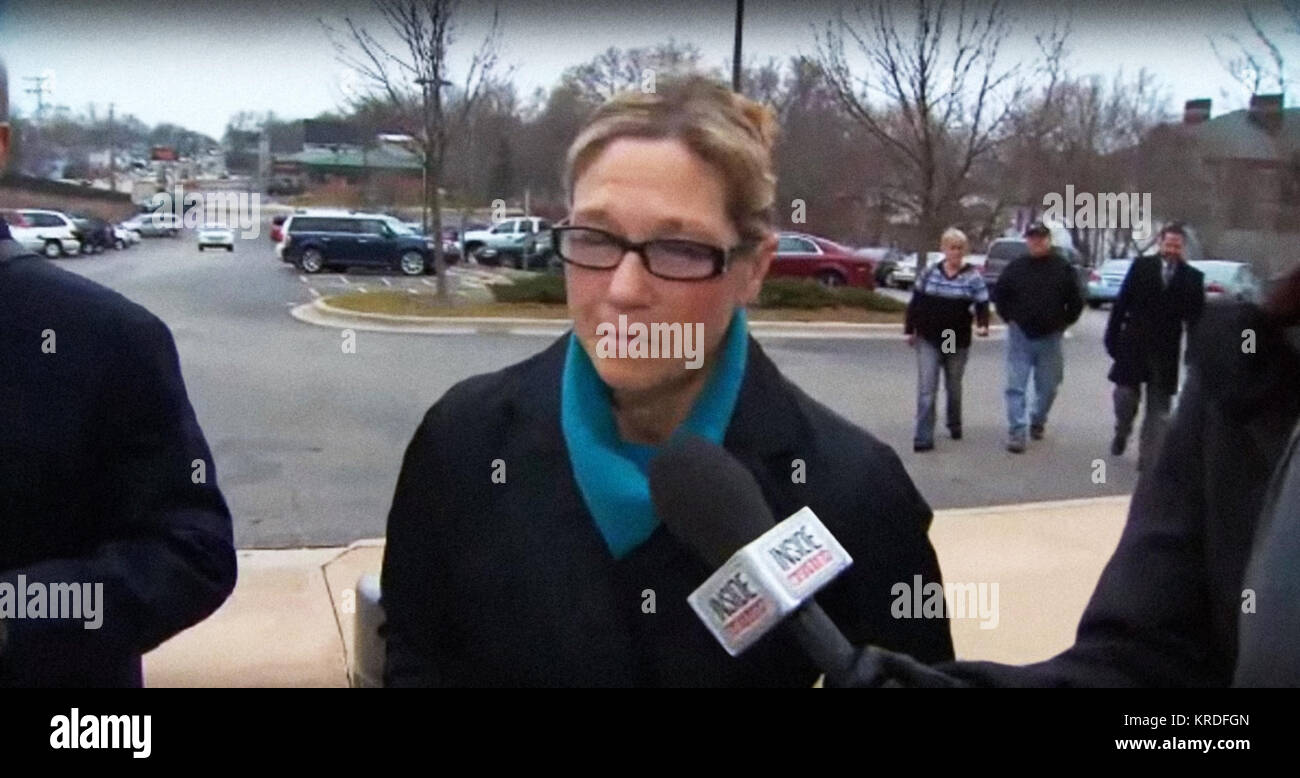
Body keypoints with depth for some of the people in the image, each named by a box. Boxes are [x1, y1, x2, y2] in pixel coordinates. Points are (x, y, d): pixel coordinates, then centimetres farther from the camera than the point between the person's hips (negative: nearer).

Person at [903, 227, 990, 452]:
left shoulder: (973, 277, -4)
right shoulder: (929, 272, 1)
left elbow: (982, 305, -7)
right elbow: (915, 302, 8)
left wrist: (983, 325, -26)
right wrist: (910, 329, 7)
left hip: (958, 341, 0)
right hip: (928, 340, 0)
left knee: (954, 387, 16)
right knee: (926, 388, -7)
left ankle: (954, 424, 39)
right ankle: (923, 437, -8)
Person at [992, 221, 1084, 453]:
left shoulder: (1063, 268, -2)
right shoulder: (1015, 267, -1)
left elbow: (1076, 301, 5)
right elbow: (999, 294, 10)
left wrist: (1062, 323, 3)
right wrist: (1009, 318, 4)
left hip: (1050, 339, 1)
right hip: (1020, 337, -1)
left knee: (1048, 387, 12)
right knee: (1015, 386, -4)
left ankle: (1038, 422, 34)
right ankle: (1016, 432, -2)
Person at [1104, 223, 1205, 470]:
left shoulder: (1193, 277, 1)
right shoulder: (1141, 266, 0)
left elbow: (1196, 318, 1)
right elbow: (1121, 303, 0)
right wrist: (1112, 336, -4)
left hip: (1166, 351, 1)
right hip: (1133, 345, 0)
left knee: (1158, 407, 3)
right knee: (1125, 395, 1)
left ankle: (1147, 457, 10)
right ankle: (1121, 433, 30)